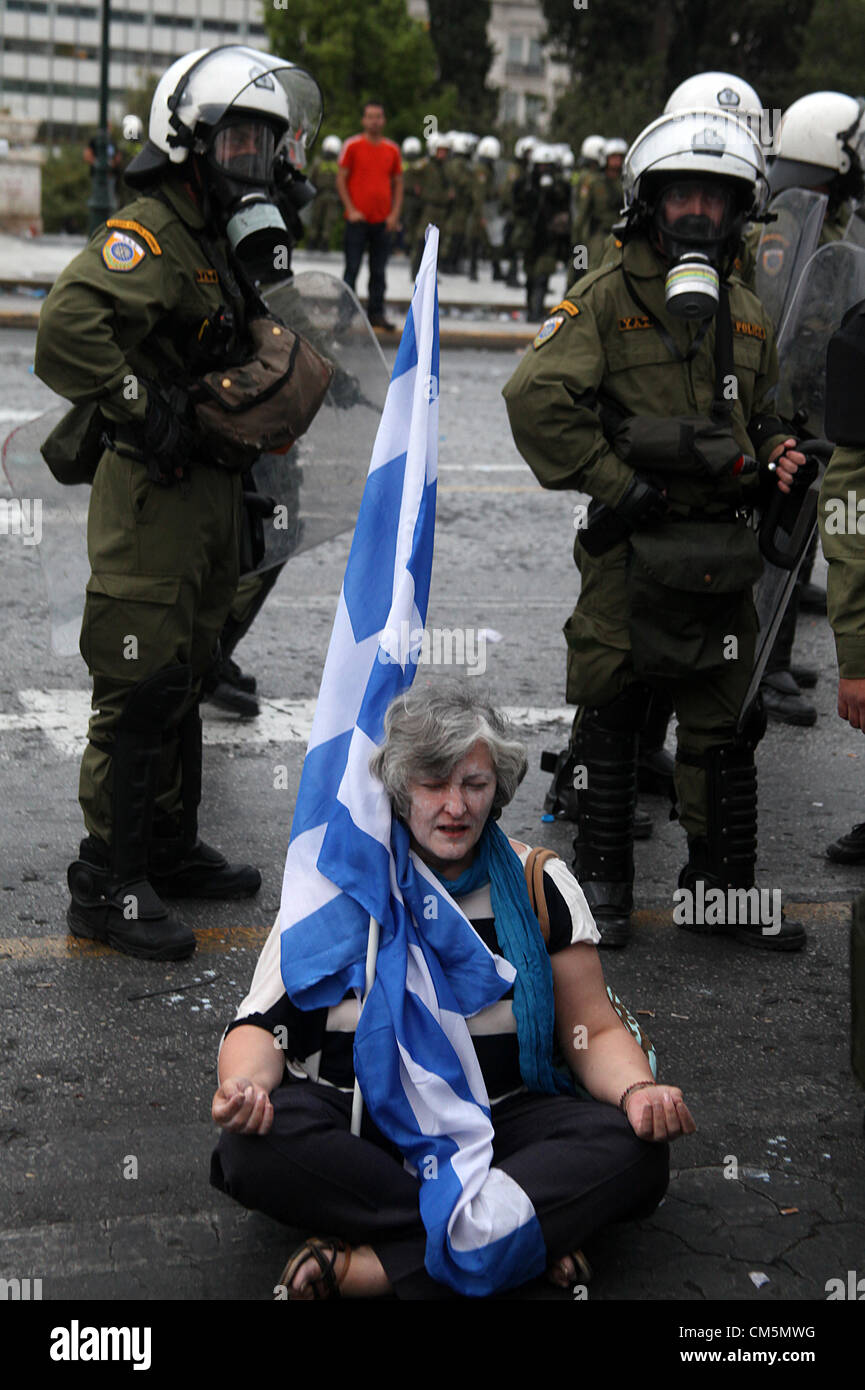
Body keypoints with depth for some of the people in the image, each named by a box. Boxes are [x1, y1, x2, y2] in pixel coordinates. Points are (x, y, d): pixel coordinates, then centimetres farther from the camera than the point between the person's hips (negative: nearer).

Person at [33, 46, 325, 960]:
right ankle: (107, 885, 3)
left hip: (209, 485, 10)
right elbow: (70, 326, -31)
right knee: (141, 689, -6)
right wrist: (146, 412, -24)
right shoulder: (148, 234, -14)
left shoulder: (226, 240, 17)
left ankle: (169, 850, 30)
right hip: (150, 488, -10)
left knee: (182, 680, 17)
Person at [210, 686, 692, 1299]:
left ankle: (366, 1266, -33)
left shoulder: (540, 885, 5)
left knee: (635, 1150, -27)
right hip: (355, 1126, -1)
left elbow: (595, 1030, 7)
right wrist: (245, 1085, -24)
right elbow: (263, 1024, 0)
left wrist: (638, 1092, -16)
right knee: (255, 1144, -33)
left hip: (498, 1123, 1)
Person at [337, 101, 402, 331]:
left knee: (379, 271, 6)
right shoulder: (352, 145, -2)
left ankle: (376, 313, 13)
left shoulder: (392, 149, 9)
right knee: (352, 268, -2)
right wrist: (351, 209, -9)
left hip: (383, 220, 3)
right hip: (357, 218, -3)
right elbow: (341, 179, -1)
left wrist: (394, 214, 2)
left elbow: (398, 183, 13)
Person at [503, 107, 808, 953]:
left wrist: (774, 456, 4)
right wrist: (617, 483, -17)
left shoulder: (746, 315, 14)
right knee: (610, 717, 6)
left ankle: (722, 886, 23)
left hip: (722, 555, 5)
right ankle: (602, 882, 21)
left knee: (724, 725, 10)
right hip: (630, 551, -5)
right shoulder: (606, 298, -5)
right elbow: (536, 399, -16)